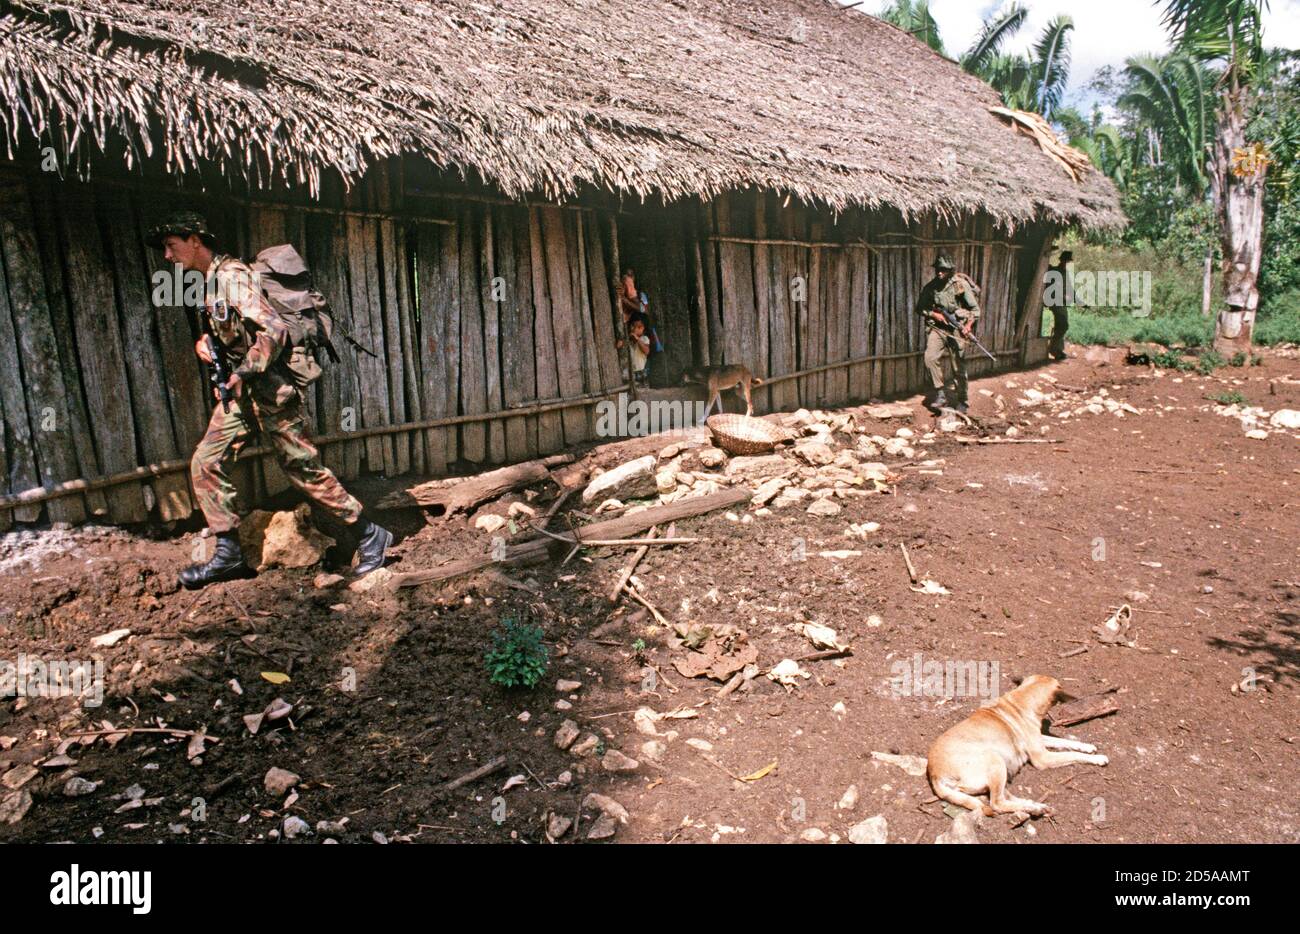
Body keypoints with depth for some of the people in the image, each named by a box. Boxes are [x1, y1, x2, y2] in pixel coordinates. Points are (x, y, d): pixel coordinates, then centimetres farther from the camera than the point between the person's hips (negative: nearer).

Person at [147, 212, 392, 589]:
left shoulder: (232, 276, -15)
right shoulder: (207, 282, 15)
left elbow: (274, 330, -25)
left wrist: (243, 373, -29)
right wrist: (205, 341, 9)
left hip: (270, 389, -9)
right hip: (240, 391, 9)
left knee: (304, 469, -4)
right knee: (206, 465, 4)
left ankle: (369, 536, 7)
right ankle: (229, 554, 10)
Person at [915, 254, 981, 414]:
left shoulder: (961, 284, -6)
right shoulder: (930, 287, 1)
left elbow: (975, 308, -3)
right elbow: (920, 308, 11)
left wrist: (968, 325, -18)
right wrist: (934, 314, -7)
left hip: (957, 329, -2)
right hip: (937, 328, 2)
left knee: (959, 367, 2)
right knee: (931, 358, -20)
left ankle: (961, 401, 17)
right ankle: (940, 396, -11)